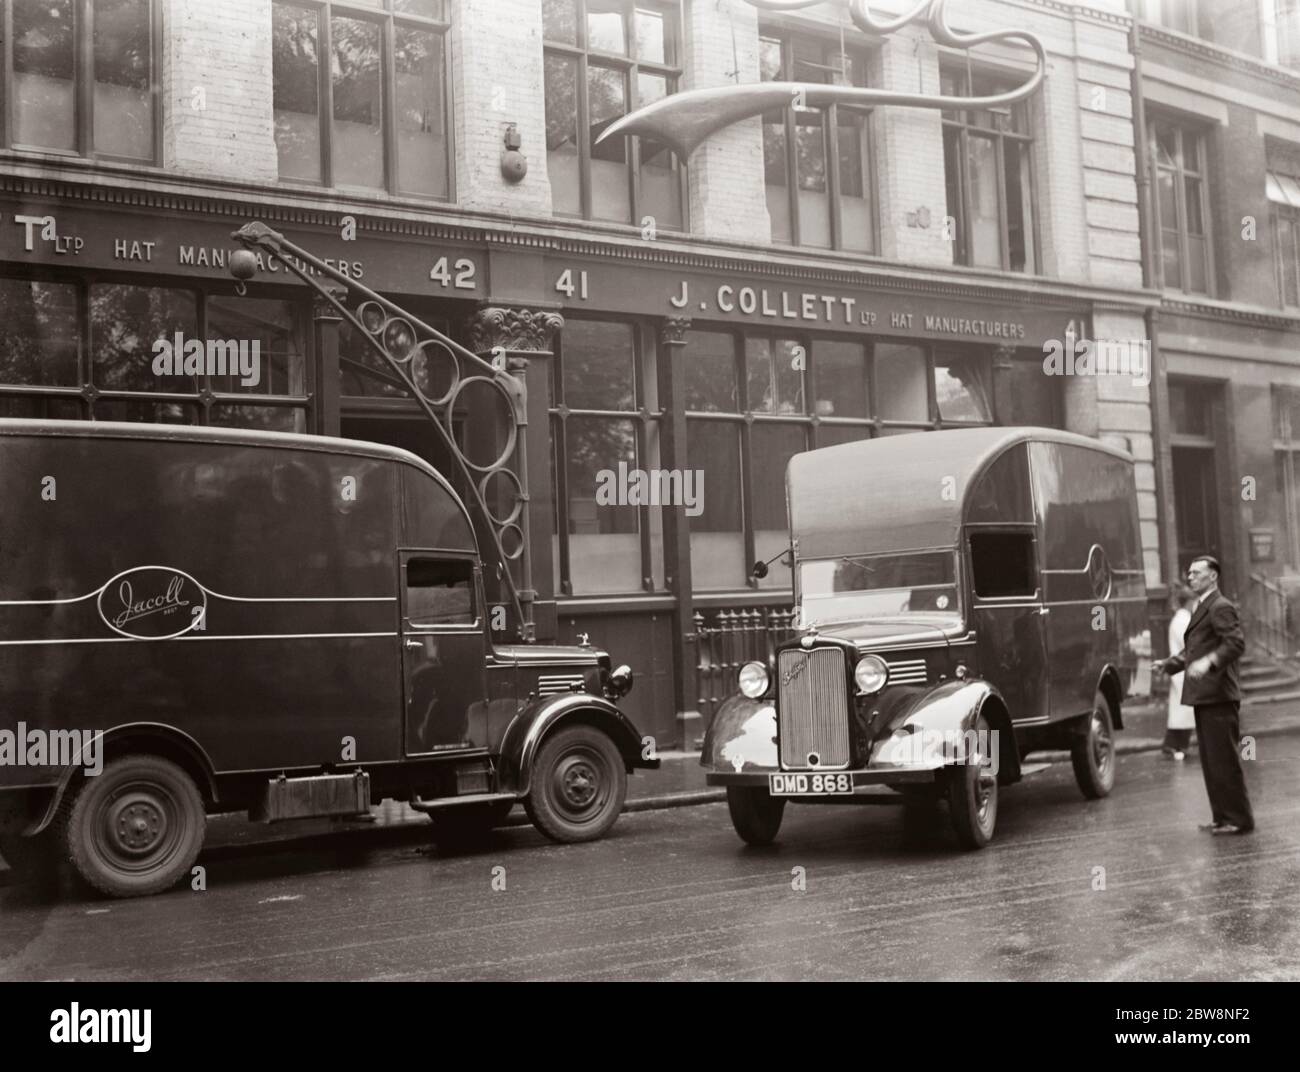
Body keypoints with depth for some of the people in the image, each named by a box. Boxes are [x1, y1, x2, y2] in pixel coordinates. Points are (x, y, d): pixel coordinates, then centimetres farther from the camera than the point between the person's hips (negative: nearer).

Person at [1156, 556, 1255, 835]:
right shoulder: (1200, 608, 19)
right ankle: (1222, 817, 21)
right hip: (1203, 697, 10)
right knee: (1210, 761, 14)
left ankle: (1239, 819, 3)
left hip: (1218, 697, -10)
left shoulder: (1221, 607, -12)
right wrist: (1168, 665, 15)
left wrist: (1208, 662, -33)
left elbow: (1236, 643, -22)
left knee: (1225, 759, -4)